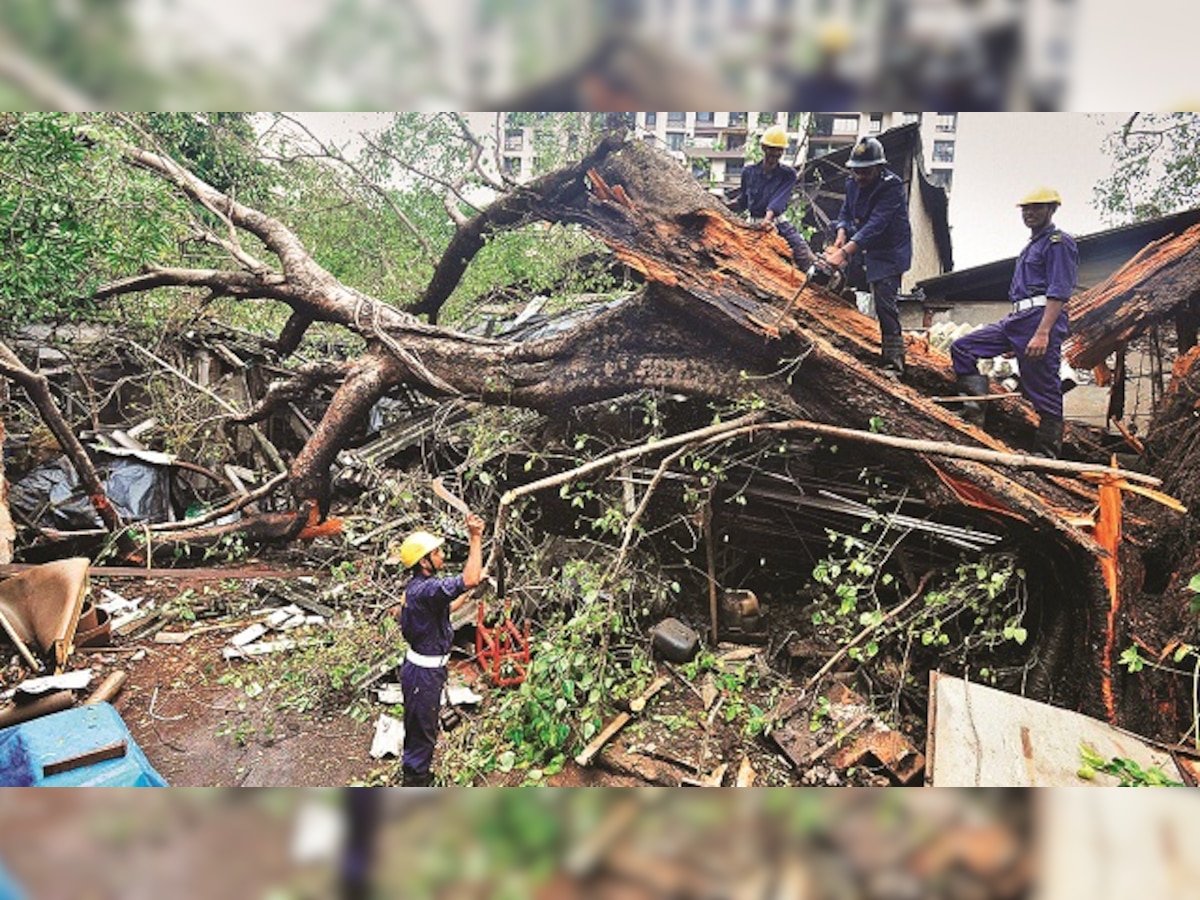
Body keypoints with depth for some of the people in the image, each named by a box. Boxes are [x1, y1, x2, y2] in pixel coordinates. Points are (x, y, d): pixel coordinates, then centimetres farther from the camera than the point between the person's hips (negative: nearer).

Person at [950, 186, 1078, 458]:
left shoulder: (1059, 242, -4)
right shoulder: (1032, 244, 24)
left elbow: (1059, 293, -15)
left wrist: (1042, 333, -25)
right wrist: (1014, 341, 26)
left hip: (1041, 320, -10)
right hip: (1017, 319, 10)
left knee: (1043, 390, -6)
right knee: (962, 348, 3)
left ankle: (1047, 452, 0)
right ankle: (974, 409, 0)